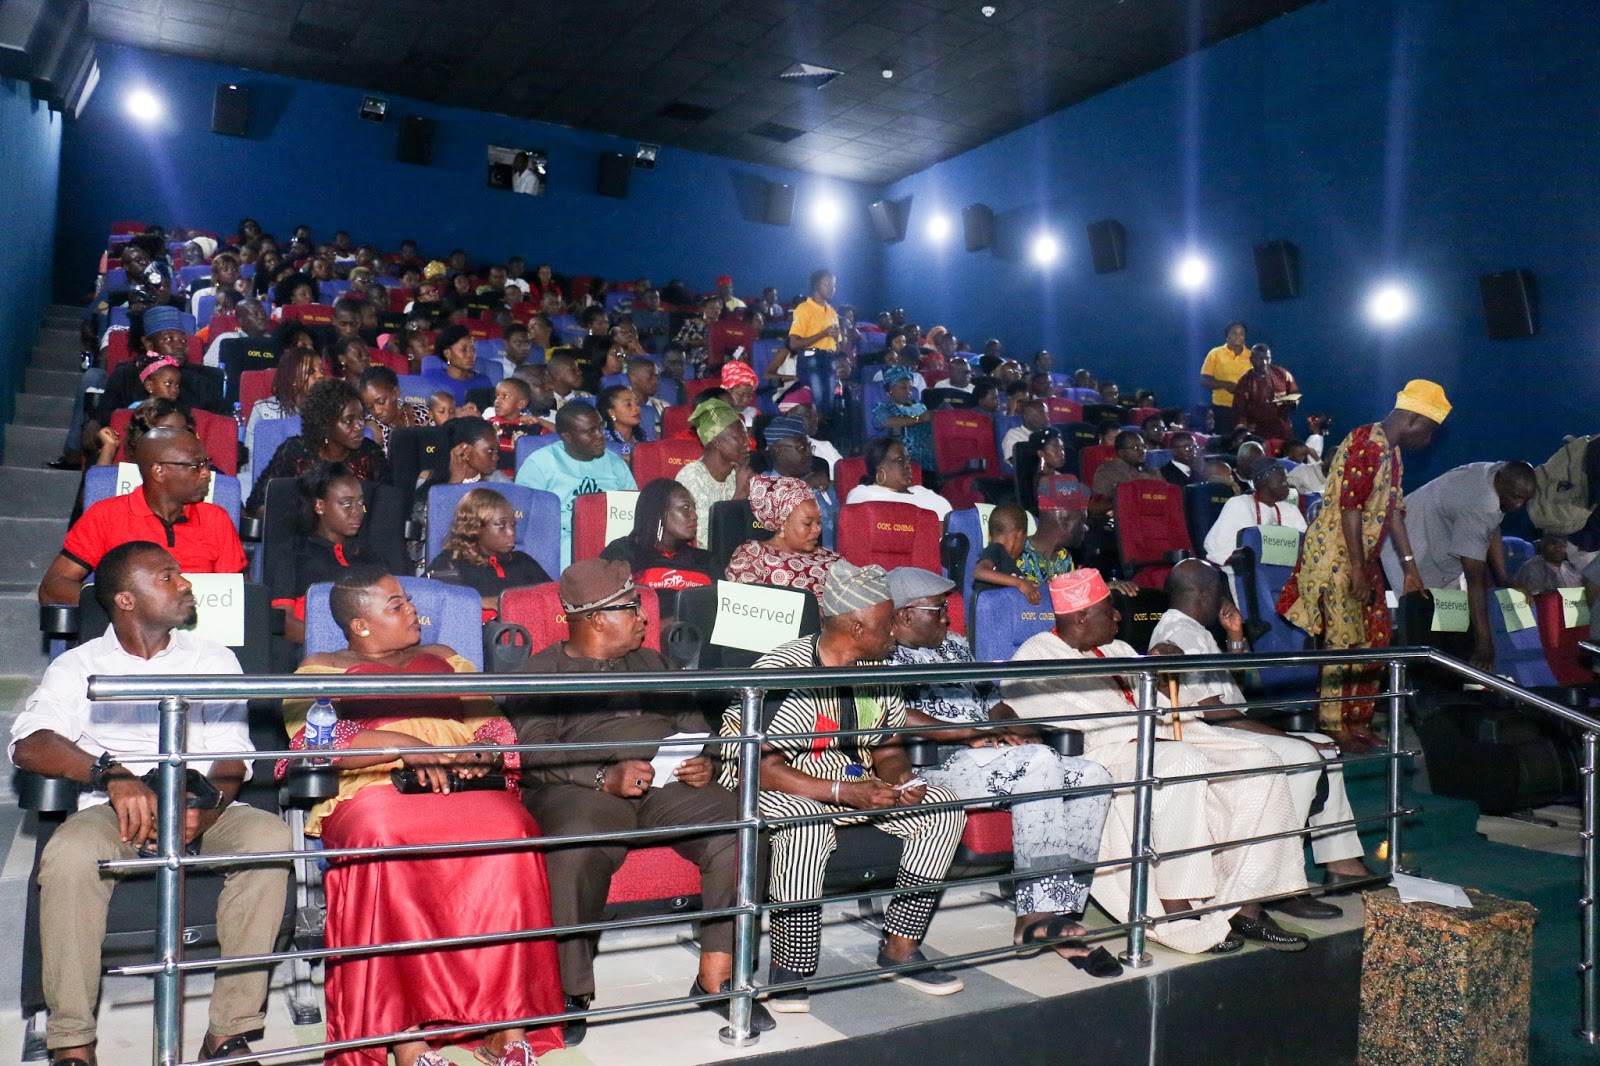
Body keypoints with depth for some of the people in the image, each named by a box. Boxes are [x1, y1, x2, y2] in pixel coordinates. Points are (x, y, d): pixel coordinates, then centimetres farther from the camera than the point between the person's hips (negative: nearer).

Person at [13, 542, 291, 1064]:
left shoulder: (214, 660, 13)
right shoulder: (78, 665, 9)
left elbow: (230, 759, 3)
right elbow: (28, 745, -10)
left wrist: (202, 809, -20)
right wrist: (113, 775, -29)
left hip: (204, 810, 1)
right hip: (112, 808, -1)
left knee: (271, 836, -29)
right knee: (69, 855, -34)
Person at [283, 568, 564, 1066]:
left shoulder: (443, 659, 27)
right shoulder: (322, 668, 18)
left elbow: (492, 726, 17)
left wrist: (482, 753, -7)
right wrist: (405, 748, -15)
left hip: (463, 791, 2)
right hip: (370, 794, -2)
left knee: (509, 828, -32)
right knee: (384, 839, -38)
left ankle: (507, 1024, -30)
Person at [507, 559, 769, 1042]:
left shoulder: (651, 662, 28)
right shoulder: (540, 672, 11)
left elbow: (692, 724, 23)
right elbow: (535, 754, -3)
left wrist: (706, 763, -1)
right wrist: (606, 778, -19)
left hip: (671, 780, 4)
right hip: (580, 786, -3)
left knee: (740, 833, -24)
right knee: (575, 852, -37)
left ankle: (715, 977, -12)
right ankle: (572, 992, -17)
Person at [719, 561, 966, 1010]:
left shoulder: (877, 670, 1)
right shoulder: (782, 670, -22)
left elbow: (886, 746, 10)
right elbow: (763, 768, -26)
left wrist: (904, 779, -13)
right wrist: (845, 793, -32)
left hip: (855, 784, 7)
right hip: (778, 789, -7)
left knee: (942, 808, -8)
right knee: (809, 824, -39)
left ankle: (899, 948, 1)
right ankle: (789, 970, -22)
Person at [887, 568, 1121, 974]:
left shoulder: (954, 645, 25)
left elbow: (990, 701, 27)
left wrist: (1016, 728, 4)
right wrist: (972, 734, -19)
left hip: (986, 755, 9)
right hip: (934, 763, -9)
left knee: (1092, 776, -9)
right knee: (1039, 762, -30)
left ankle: (1060, 912, -15)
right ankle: (1039, 915, -26)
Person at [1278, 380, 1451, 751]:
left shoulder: (1391, 451, 13)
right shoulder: (1366, 443, -18)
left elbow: (1393, 508, 17)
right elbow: (1350, 507, -22)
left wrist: (1409, 565, 16)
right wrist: (1358, 569, -21)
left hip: (1363, 559, 10)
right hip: (1335, 556, -10)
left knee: (1373, 639, 12)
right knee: (1343, 642, -4)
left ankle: (1357, 722, 22)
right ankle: (1334, 728, 6)